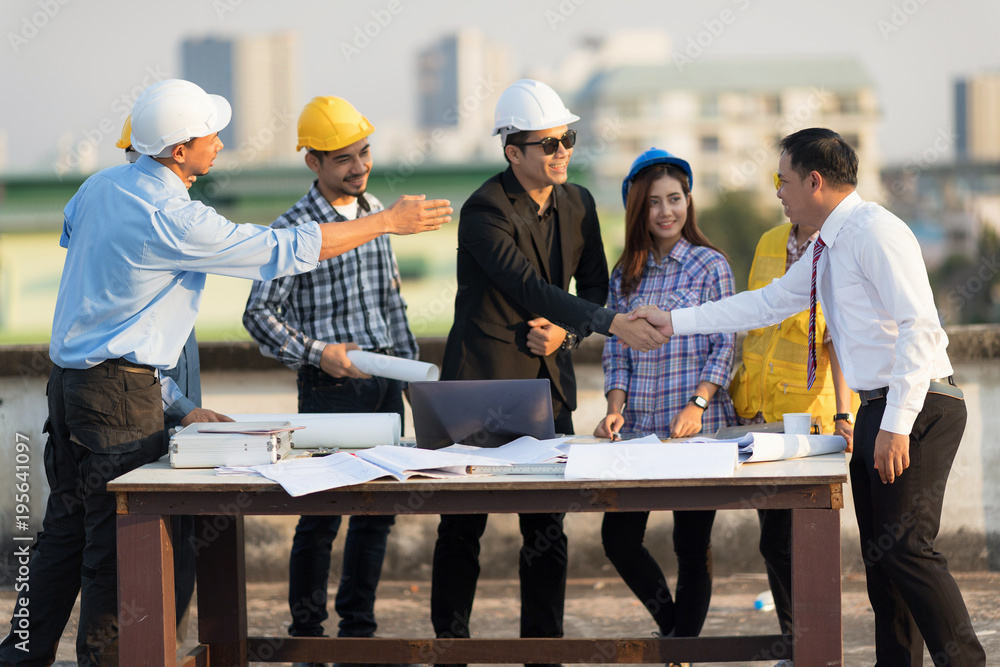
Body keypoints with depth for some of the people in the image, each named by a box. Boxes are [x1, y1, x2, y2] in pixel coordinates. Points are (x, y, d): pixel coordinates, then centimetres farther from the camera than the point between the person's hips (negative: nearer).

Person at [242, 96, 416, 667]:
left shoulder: (376, 212, 10)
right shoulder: (294, 230, -10)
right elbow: (259, 314, -12)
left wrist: (412, 365, 16)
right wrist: (315, 353, -23)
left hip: (385, 380, 6)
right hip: (332, 384, -6)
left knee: (378, 510, 9)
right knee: (322, 514, -3)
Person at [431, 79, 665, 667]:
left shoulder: (578, 204, 7)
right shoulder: (486, 211, -15)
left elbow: (594, 286, 17)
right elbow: (531, 288, -25)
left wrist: (565, 332, -3)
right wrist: (612, 324, -32)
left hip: (548, 381, 5)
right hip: (483, 381, -5)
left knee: (548, 528, 6)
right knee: (463, 524, 3)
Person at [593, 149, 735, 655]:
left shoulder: (710, 265, 0)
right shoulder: (625, 274, 12)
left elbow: (724, 345, -3)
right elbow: (616, 351, 11)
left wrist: (698, 405, -16)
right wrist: (616, 409, -5)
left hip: (696, 428, -4)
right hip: (638, 427, 4)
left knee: (691, 544, -1)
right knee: (618, 537, 1)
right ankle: (670, 623, 24)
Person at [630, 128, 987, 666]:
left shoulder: (876, 232, -15)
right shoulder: (826, 248, 15)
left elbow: (919, 329, -21)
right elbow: (770, 303, 25)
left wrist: (897, 423, -25)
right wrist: (675, 321, 23)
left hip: (916, 409, -10)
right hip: (876, 410, 10)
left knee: (905, 546, -16)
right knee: (878, 555, 10)